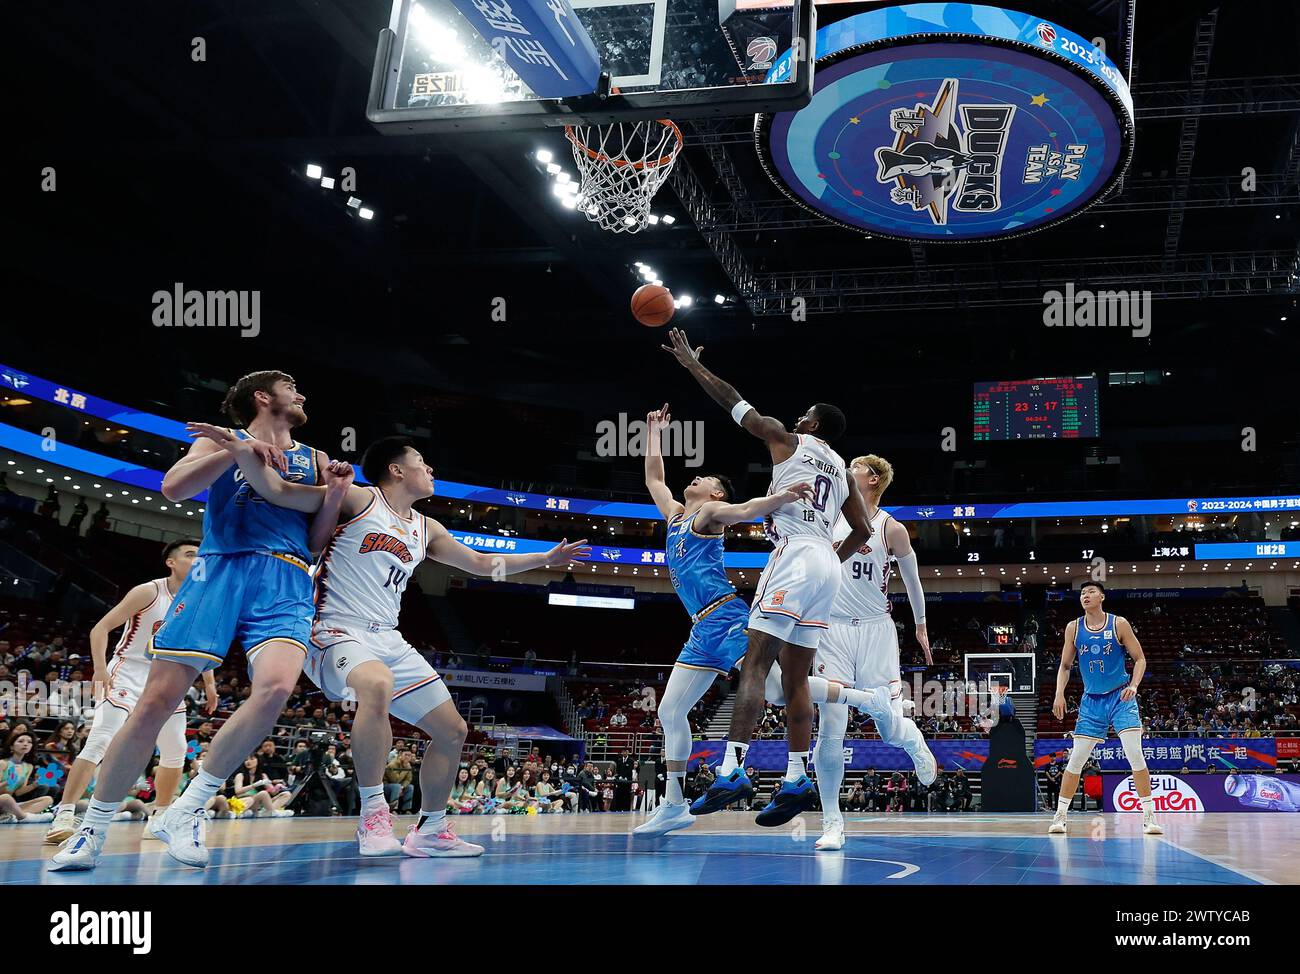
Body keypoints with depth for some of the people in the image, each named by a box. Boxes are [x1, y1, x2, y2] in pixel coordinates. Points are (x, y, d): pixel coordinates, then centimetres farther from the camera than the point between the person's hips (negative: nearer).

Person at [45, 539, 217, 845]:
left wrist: (209, 682, 11)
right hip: (127, 674, -7)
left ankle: (158, 818, 20)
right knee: (99, 742, -18)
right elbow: (101, 628, -14)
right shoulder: (148, 592, -14)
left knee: (175, 752, 8)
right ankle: (64, 814, -17)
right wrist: (100, 668, -27)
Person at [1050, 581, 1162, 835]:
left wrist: (1133, 685, -16)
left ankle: (1149, 816, -5)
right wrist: (1059, 694, -3)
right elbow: (1065, 665, 11)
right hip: (1091, 700, 2)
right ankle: (1060, 815, 10)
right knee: (1076, 760, 0)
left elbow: (1140, 659, 0)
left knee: (1135, 755, -13)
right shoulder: (1073, 628, 2)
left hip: (1121, 697, -2)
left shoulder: (1119, 624, -5)